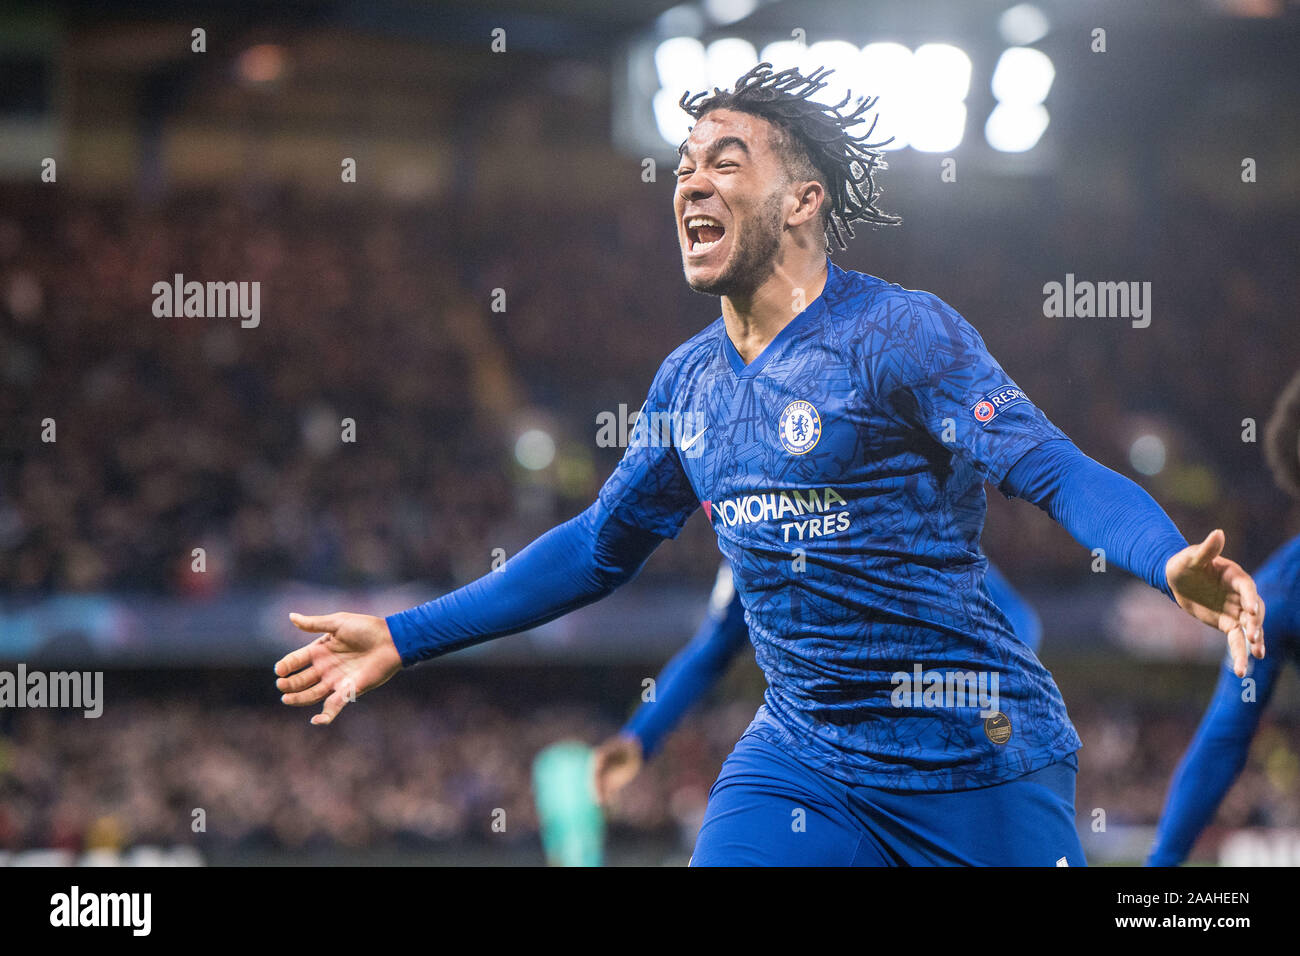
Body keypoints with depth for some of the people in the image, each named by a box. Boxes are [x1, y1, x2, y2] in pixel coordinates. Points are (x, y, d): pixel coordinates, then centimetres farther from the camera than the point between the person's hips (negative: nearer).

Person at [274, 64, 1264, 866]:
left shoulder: (901, 332, -11)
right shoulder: (689, 380, 10)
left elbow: (1059, 470, -19)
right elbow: (599, 546, 22)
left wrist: (1173, 564, -40)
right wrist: (402, 639, 22)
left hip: (976, 766, -5)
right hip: (799, 757, 5)